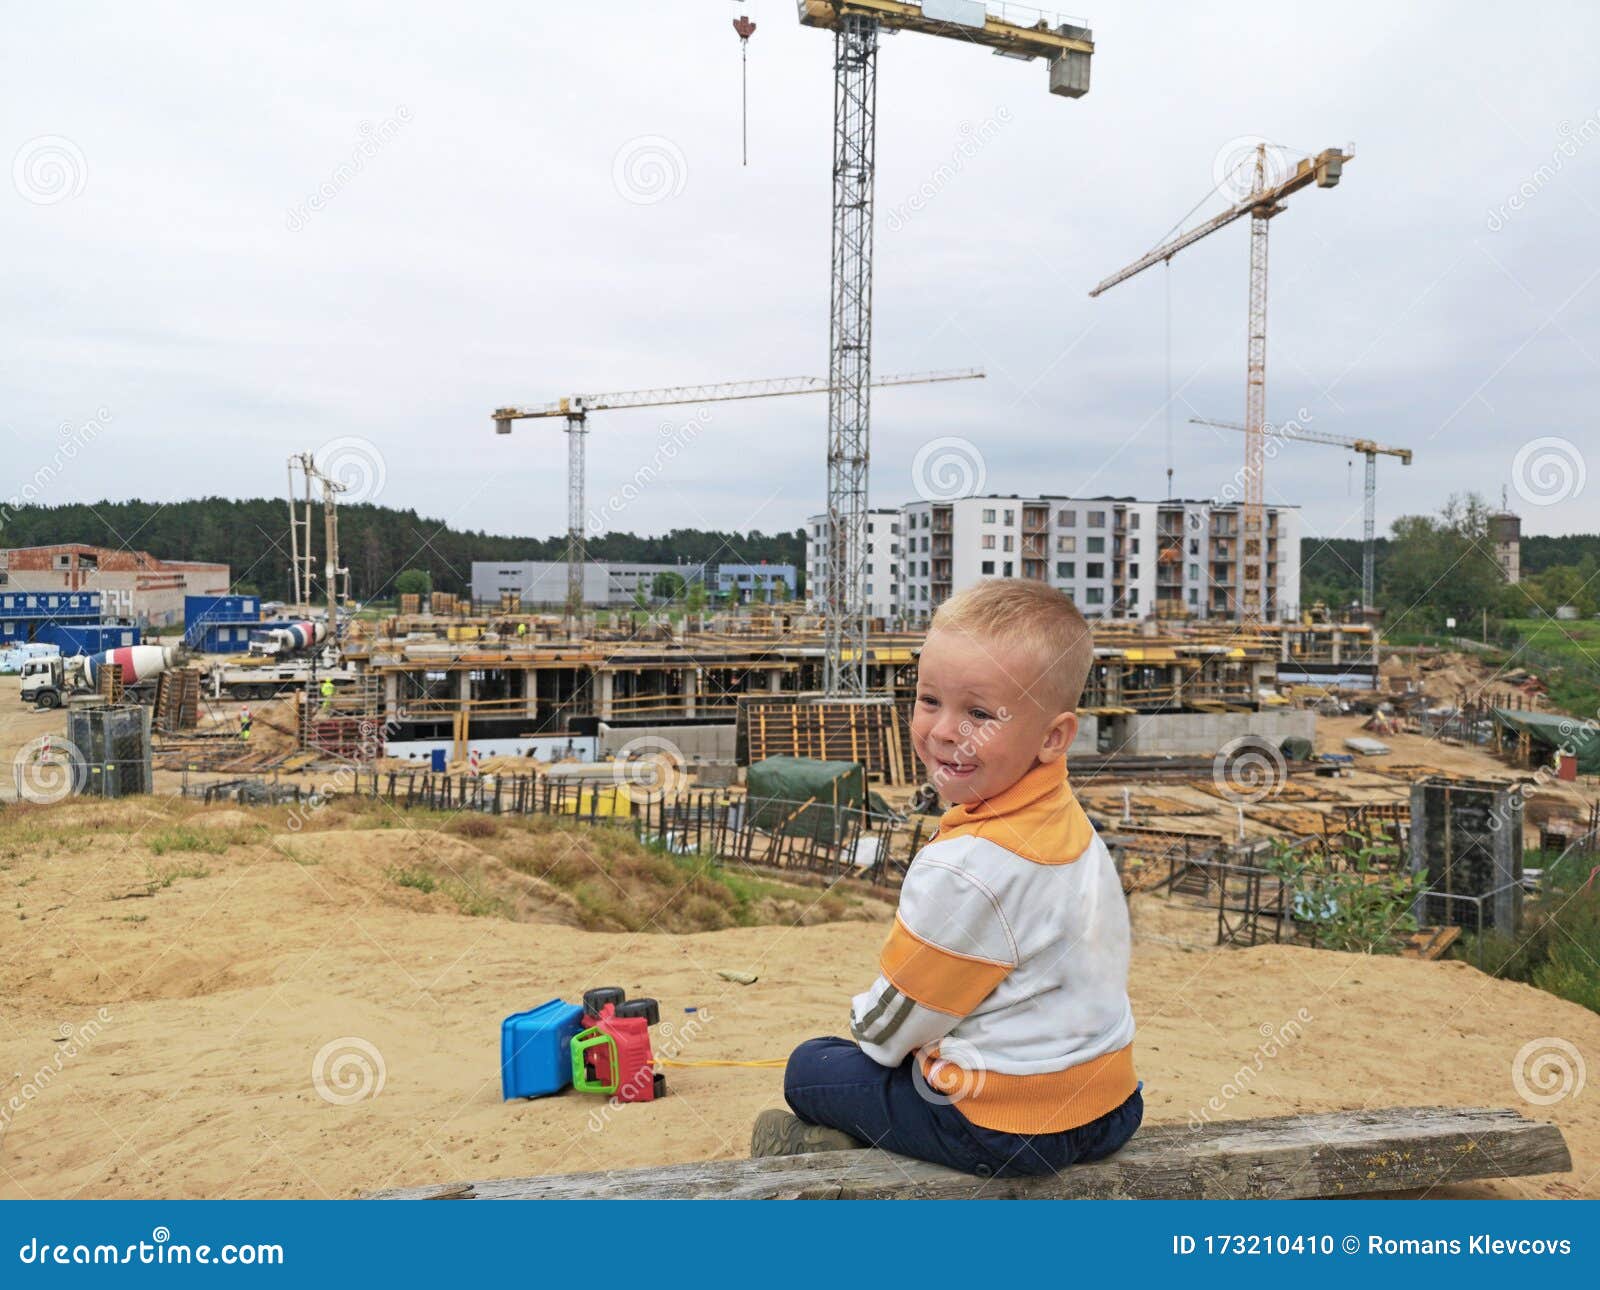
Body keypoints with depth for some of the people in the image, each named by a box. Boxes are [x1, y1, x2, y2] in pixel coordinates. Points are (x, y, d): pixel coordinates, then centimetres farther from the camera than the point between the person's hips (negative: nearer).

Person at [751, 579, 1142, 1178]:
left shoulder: (966, 868, -29)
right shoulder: (1065, 818, -2)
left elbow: (891, 1021, -13)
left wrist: (868, 1029, 8)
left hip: (1007, 1124, -8)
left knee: (810, 1068, 9)